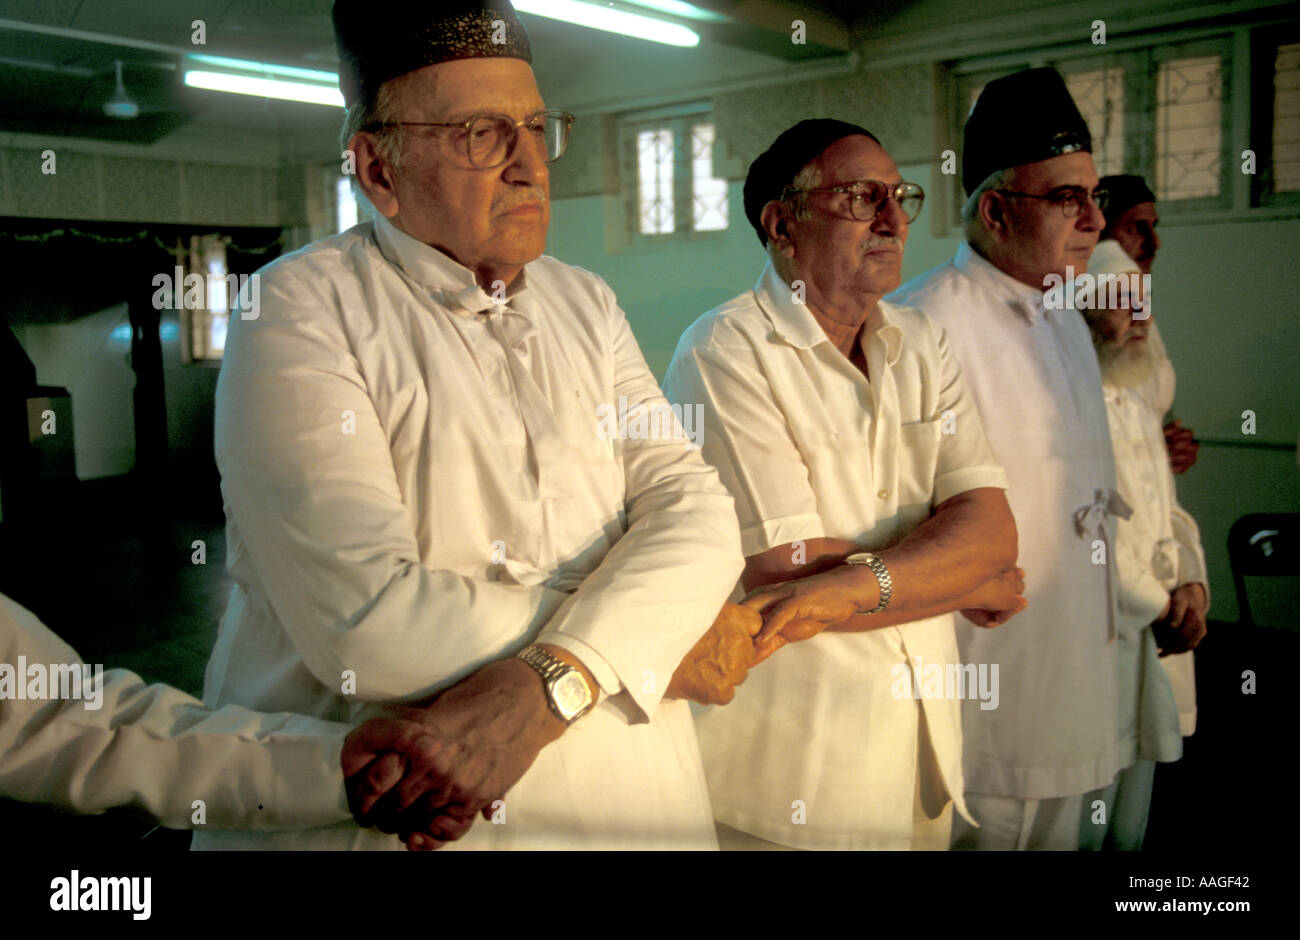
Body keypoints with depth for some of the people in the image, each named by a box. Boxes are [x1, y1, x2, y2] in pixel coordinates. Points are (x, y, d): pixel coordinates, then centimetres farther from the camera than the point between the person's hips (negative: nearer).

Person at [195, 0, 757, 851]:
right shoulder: (302, 310, -12)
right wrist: (656, 650, -17)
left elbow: (693, 508, -8)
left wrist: (546, 685, -24)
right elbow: (364, 619, -24)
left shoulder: (587, 306, 5)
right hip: (374, 816, -4)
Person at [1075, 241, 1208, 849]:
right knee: (1084, 829, 2)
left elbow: (1168, 510, 18)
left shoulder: (1136, 401, 16)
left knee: (1129, 830, 18)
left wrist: (1192, 584, 0)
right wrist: (1159, 607, -11)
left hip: (1157, 641, 9)